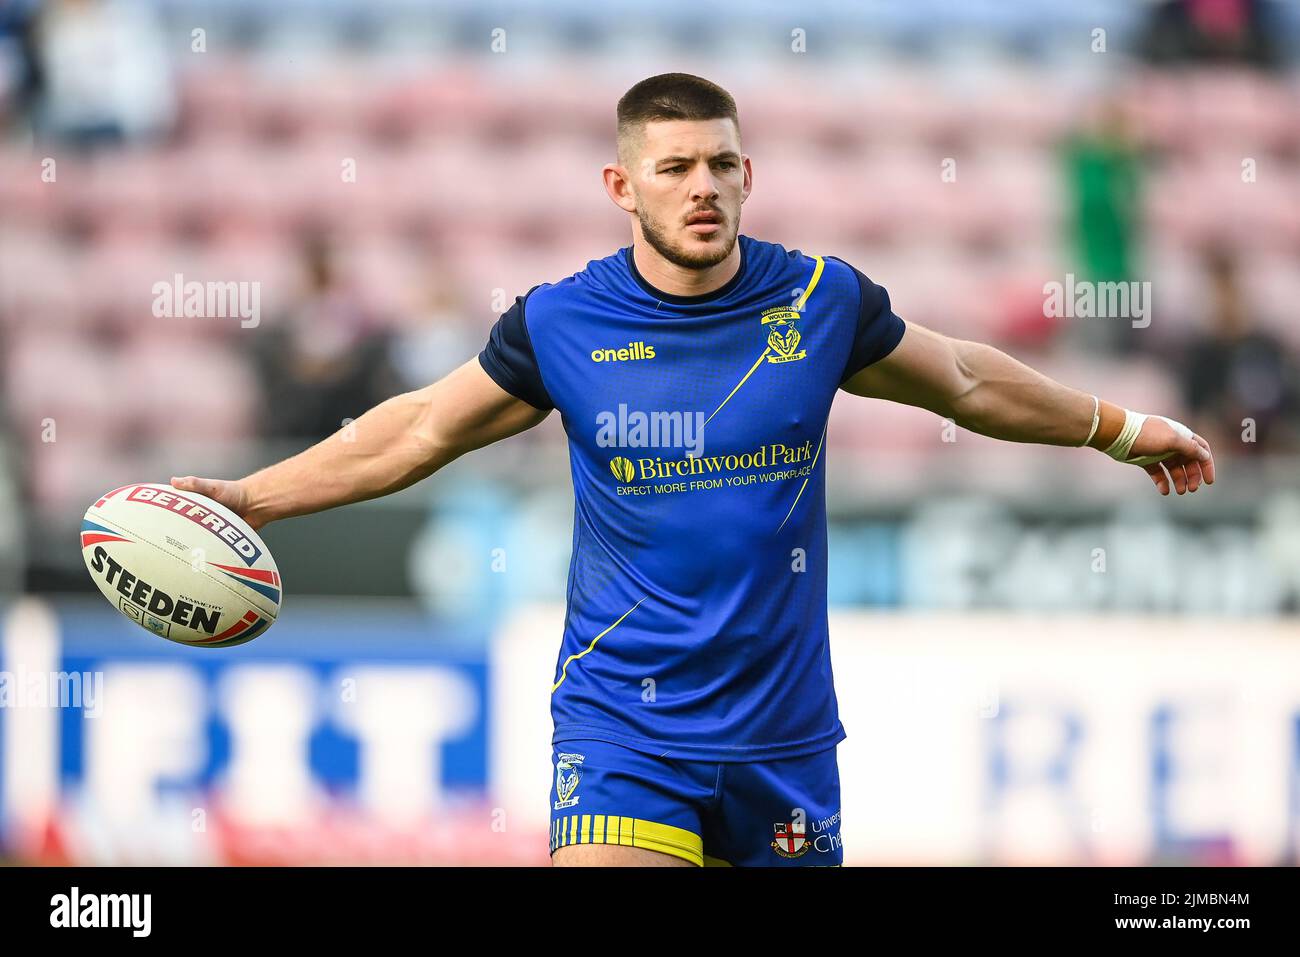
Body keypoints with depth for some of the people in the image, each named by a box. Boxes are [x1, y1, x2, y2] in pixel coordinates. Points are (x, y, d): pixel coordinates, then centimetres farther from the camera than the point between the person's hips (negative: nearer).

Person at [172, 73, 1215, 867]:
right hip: (622, 734, -2)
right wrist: (246, 496, 5)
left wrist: (1119, 427, 28)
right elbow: (419, 433, 8)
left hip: (785, 734, 2)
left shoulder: (824, 300, -1)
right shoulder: (561, 324, -4)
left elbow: (967, 383, 17)